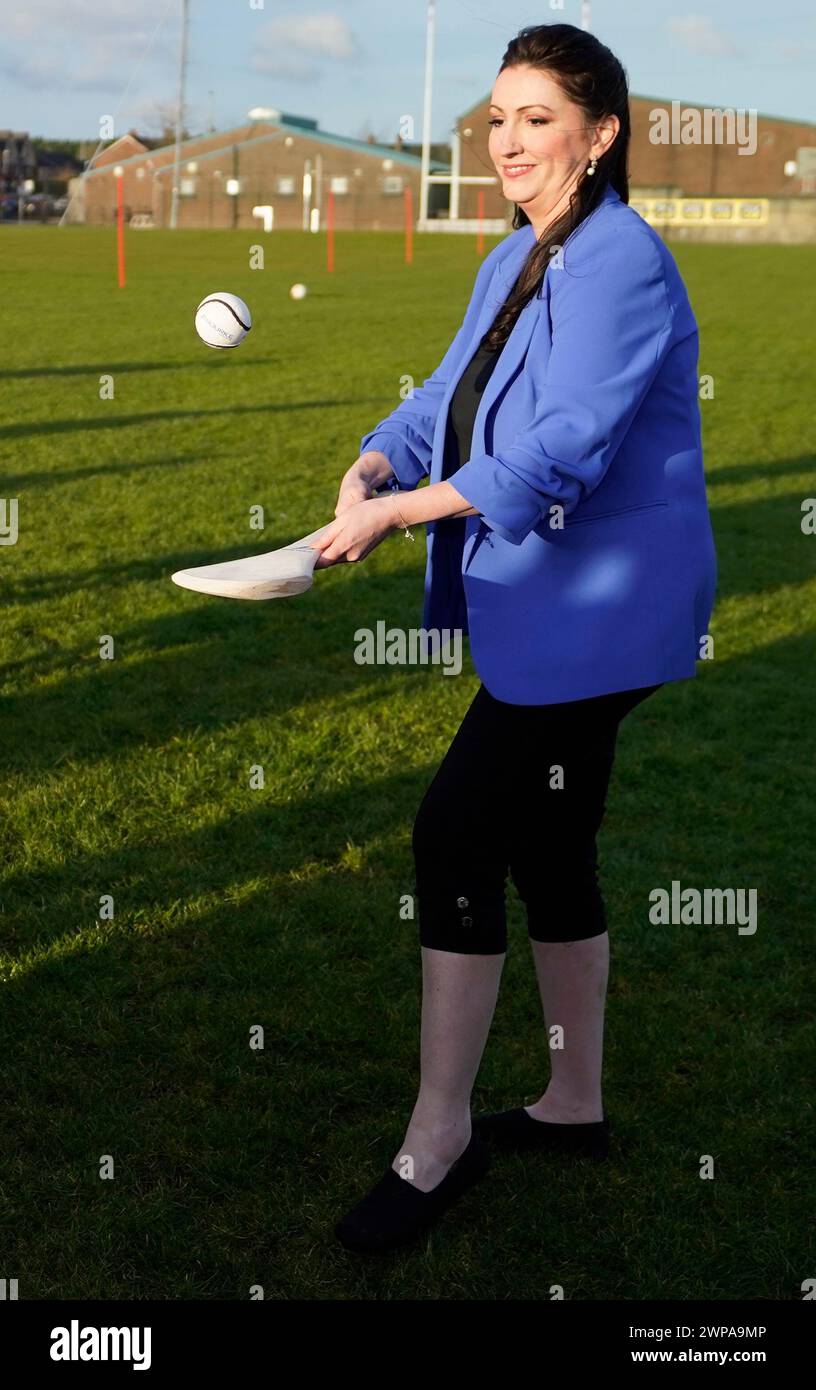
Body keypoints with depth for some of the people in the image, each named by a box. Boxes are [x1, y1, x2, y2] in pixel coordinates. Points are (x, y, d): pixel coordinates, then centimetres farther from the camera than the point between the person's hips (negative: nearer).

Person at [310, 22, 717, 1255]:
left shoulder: (621, 262, -16)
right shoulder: (513, 262, 13)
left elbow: (564, 453, -25)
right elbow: (445, 398, 12)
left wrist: (395, 512, -26)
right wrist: (368, 467, -10)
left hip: (594, 611, -9)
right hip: (550, 611, 10)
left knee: (458, 836, -10)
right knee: (546, 849, 15)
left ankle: (438, 1142, 3)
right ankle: (575, 1105, 31)